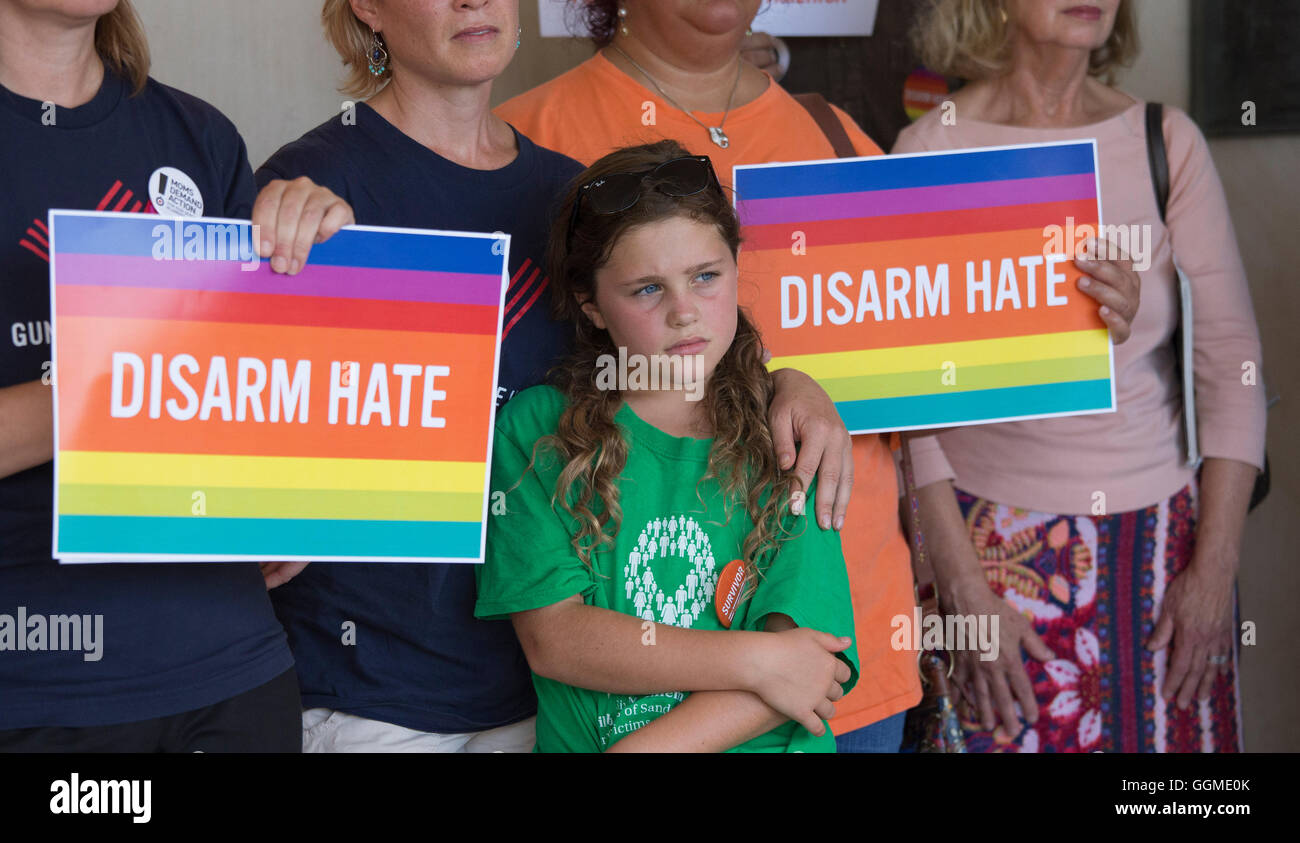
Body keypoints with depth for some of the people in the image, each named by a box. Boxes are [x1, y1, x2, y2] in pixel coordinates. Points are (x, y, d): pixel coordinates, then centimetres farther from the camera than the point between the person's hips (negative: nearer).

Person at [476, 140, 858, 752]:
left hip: (764, 746, 2)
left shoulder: (784, 442, 4)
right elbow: (550, 638, -5)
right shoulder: (536, 431, 3)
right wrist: (751, 658, -12)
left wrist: (641, 747, -16)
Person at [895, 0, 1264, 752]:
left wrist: (1215, 568, -4)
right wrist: (962, 584, -8)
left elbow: (1231, 362, 1)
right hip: (999, 540, -2)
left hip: (1160, 533, 2)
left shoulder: (1168, 141, 1)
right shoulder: (930, 150, -4)